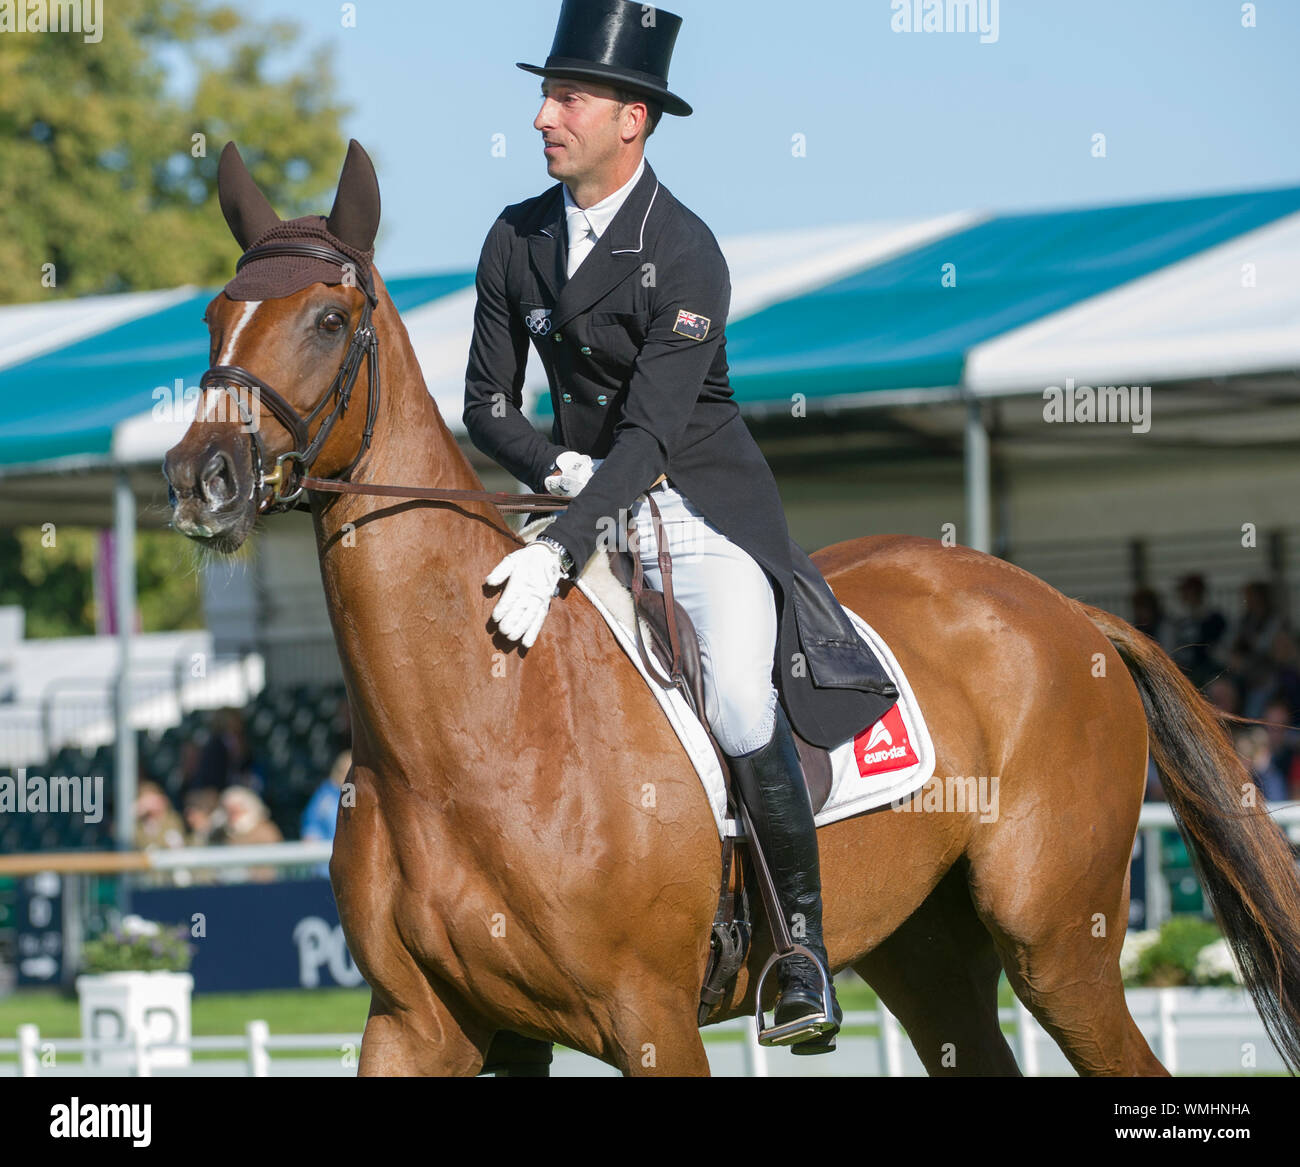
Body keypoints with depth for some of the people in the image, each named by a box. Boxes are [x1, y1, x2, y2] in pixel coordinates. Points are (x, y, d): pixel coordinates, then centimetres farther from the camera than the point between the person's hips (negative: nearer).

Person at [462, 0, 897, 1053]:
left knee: (740, 699, -27)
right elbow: (487, 404, 9)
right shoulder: (516, 242, 2)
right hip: (587, 507, 6)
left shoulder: (686, 256, -17)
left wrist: (559, 553, -35)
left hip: (703, 511, -6)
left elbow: (651, 431, -24)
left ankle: (804, 938, -12)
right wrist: (557, 466, -13)